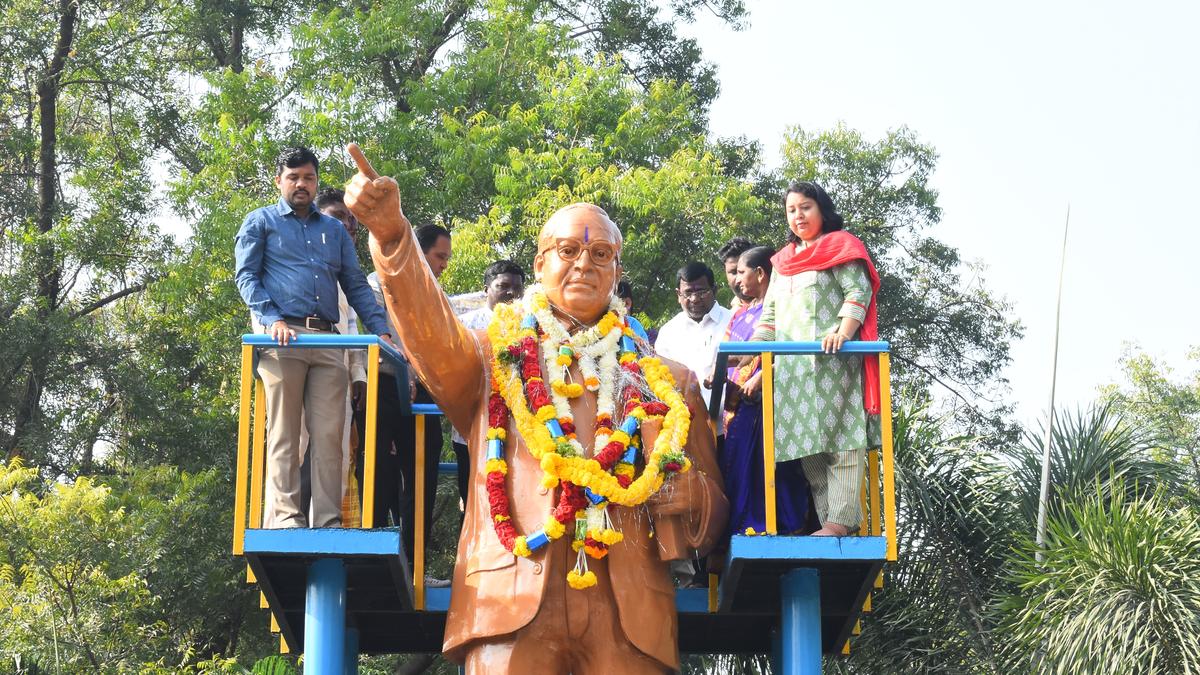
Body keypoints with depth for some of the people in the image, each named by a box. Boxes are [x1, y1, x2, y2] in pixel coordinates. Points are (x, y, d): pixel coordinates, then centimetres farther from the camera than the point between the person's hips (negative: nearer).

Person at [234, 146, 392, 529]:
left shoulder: (334, 230, 24)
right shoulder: (261, 222, 13)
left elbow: (356, 285, 20)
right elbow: (246, 276, 3)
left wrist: (380, 329, 5)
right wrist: (272, 319, -14)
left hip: (326, 340, 4)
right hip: (283, 337, -4)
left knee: (329, 434, -4)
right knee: (284, 432, -6)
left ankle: (328, 519, -5)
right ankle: (284, 514, -7)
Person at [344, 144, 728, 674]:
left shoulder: (667, 382, 19)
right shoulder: (493, 358, 15)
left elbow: (714, 507, 20)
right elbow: (431, 330, -7)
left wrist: (689, 494, -4)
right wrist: (391, 234, -24)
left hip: (629, 615, 2)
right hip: (511, 603, -1)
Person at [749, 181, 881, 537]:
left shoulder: (840, 246, 5)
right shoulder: (783, 260, 24)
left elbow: (859, 290, -8)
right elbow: (770, 313, 23)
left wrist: (843, 330, -23)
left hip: (831, 359, -7)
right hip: (792, 367, 7)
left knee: (837, 434, -12)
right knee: (806, 442, 0)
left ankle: (842, 518, -17)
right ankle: (826, 519, -2)